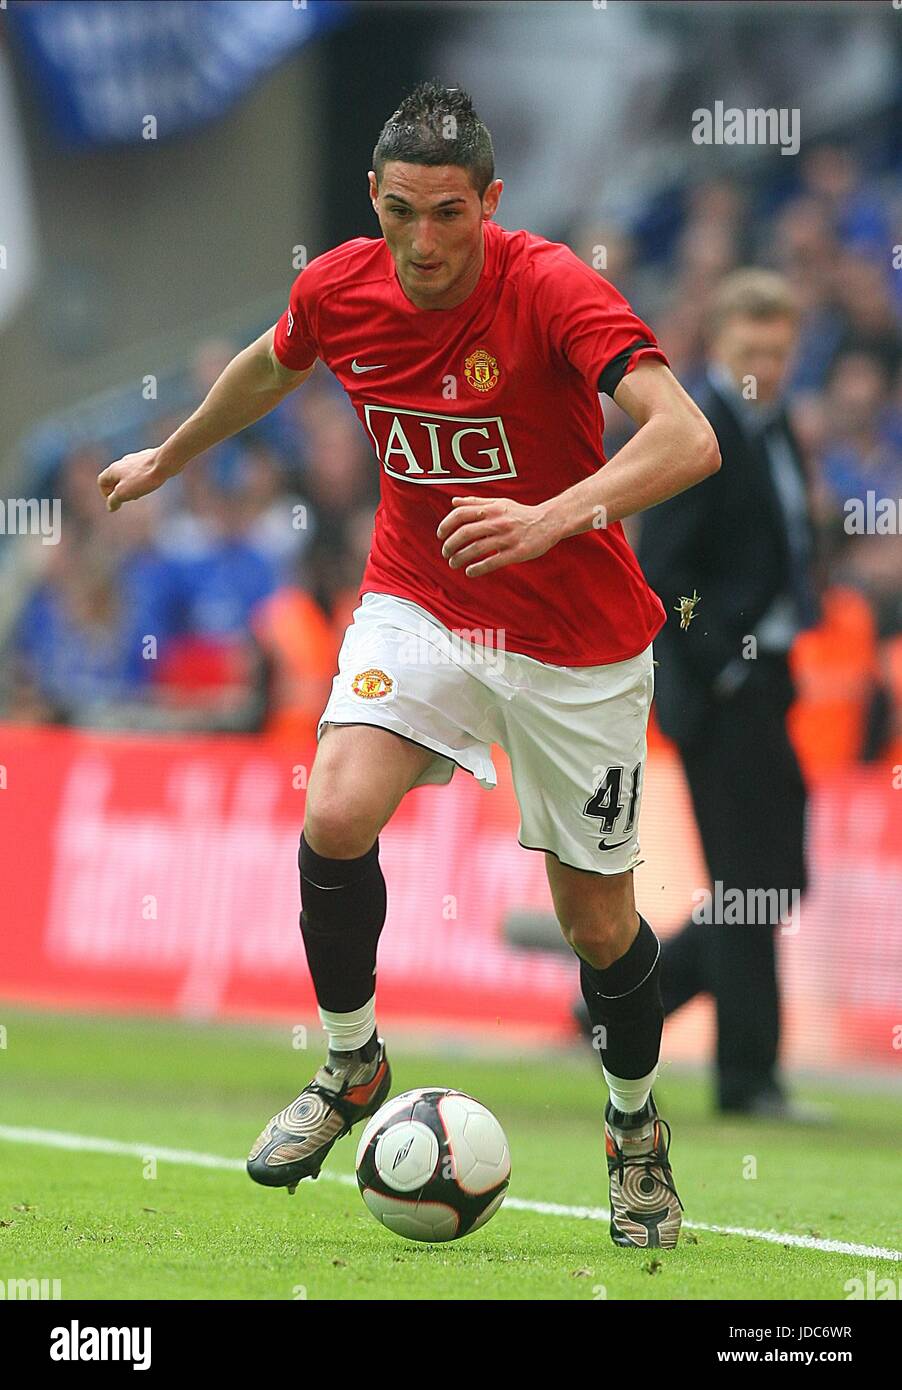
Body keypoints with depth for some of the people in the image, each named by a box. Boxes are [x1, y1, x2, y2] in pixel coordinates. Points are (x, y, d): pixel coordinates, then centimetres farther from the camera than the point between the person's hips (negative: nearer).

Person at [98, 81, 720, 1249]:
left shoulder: (549, 289, -25)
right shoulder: (337, 290, -9)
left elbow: (687, 439, -37)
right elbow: (271, 368, 17)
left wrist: (551, 519, -51)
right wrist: (167, 458, 31)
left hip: (575, 641, -3)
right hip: (418, 603, 3)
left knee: (597, 923, 3)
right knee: (336, 815, -22)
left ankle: (635, 1127, 32)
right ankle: (351, 1063, 2)